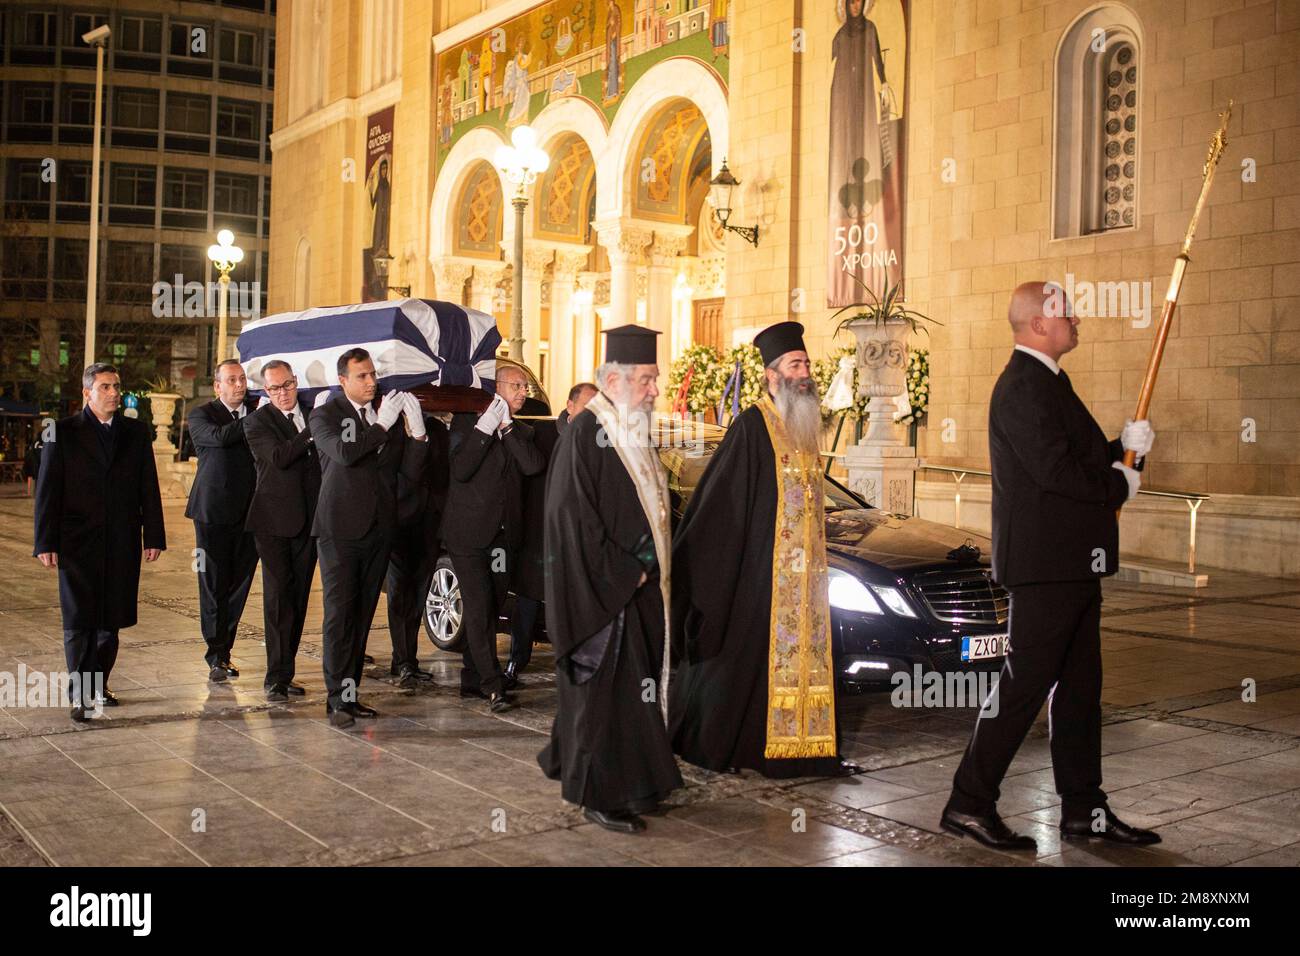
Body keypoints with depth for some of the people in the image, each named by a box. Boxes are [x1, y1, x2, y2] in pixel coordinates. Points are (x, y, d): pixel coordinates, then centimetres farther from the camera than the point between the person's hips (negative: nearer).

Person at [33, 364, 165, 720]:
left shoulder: (137, 432, 9)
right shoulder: (63, 432, 1)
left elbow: (149, 487, 9)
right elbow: (47, 490, -1)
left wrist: (153, 535, 4)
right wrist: (46, 542, -6)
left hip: (122, 543, 3)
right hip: (78, 542, -3)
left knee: (111, 618, 8)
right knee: (79, 619, -2)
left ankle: (99, 685, 20)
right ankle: (81, 693, 1)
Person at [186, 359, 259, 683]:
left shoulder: (256, 413, 13)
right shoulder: (201, 414, 1)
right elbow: (218, 436, -19)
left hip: (249, 512, 4)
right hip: (214, 512, -4)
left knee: (239, 584, 7)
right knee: (214, 586, 0)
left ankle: (223, 651, 18)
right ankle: (217, 658, 5)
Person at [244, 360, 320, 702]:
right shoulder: (257, 422, -1)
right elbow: (278, 457, -18)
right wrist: (313, 430, -17)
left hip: (308, 520, 5)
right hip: (274, 521, -5)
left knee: (298, 599, 8)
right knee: (278, 598, -7)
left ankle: (284, 673, 16)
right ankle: (277, 677, -4)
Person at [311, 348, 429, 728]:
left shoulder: (390, 417, 11)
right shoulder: (325, 414, 0)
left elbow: (412, 472, 5)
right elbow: (343, 452, -20)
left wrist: (418, 431, -9)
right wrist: (382, 425, -17)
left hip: (378, 529, 5)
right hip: (340, 529, -5)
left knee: (362, 614, 8)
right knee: (339, 613, -7)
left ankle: (349, 693, 15)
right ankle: (337, 700, -4)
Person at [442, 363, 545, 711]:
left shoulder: (522, 432, 14)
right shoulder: (465, 422, 1)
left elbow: (535, 466, -7)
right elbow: (460, 470, -14)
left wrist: (506, 427, -8)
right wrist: (486, 427, -15)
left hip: (504, 535, 5)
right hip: (468, 533, -5)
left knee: (489, 611, 10)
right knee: (478, 609, -11)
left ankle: (472, 679, 20)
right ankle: (493, 684, -11)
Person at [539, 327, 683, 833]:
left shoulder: (634, 431, 13)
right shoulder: (585, 433, -14)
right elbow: (575, 517, -19)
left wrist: (648, 569, 9)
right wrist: (623, 574, -17)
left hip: (637, 584, 9)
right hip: (601, 589, -9)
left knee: (632, 683, 13)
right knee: (605, 687, -4)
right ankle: (602, 795, 5)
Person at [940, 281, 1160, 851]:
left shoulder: (1046, 383, 18)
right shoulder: (1023, 387, -15)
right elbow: (1055, 470, -23)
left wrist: (1122, 446, 5)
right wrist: (1119, 484, -8)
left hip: (1073, 564, 10)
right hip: (1046, 564, -10)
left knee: (1079, 687, 14)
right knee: (1024, 684, -5)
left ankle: (1083, 809, 23)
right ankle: (969, 804, 4)